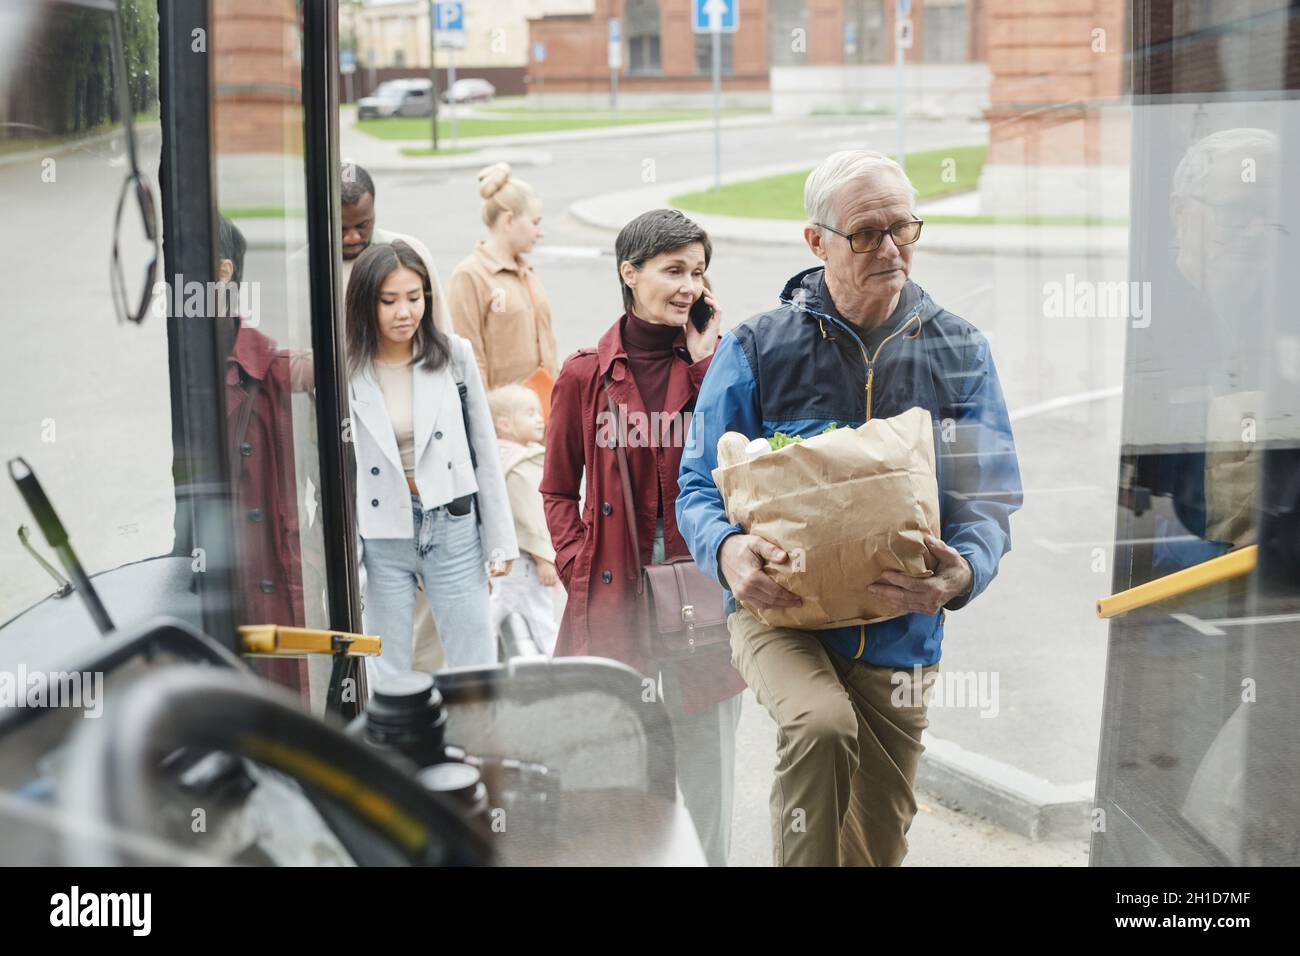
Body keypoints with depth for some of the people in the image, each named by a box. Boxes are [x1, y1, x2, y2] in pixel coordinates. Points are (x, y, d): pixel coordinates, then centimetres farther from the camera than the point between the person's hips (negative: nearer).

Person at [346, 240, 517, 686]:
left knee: (475, 667, 7)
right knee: (388, 675, 10)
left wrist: (500, 540, 3)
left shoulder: (454, 356, -1)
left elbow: (484, 452, 3)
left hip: (453, 527, 1)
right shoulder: (345, 372, -6)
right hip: (381, 535, -1)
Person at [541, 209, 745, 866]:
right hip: (614, 592, -1)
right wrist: (577, 567, -4)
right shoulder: (585, 374, 1)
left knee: (707, 755, 8)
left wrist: (708, 363, -9)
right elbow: (558, 490, 8)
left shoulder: (715, 363, 5)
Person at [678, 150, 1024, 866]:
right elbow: (699, 485, -5)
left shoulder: (958, 352, 1)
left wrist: (966, 569, -25)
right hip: (778, 608, -3)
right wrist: (727, 549, -29)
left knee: (877, 846, 13)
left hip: (901, 630, 3)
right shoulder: (757, 350, -6)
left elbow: (990, 492, -1)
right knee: (822, 722, -35)